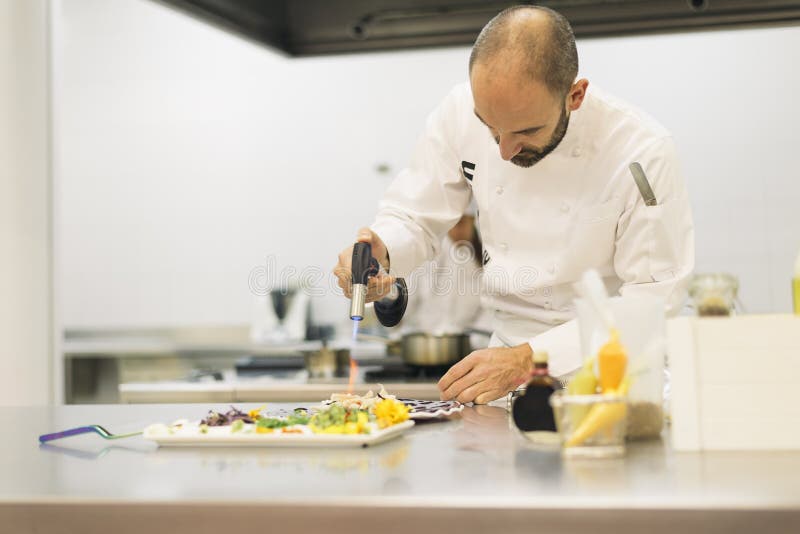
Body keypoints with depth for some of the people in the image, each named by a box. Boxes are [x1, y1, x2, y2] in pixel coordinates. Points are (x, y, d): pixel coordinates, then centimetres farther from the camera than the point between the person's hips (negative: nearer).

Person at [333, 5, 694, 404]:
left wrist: (528, 360, -24)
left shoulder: (644, 153, -18)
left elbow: (652, 303, -16)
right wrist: (378, 254, -19)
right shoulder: (461, 112, -7)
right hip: (509, 340, 3)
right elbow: (413, 218, 5)